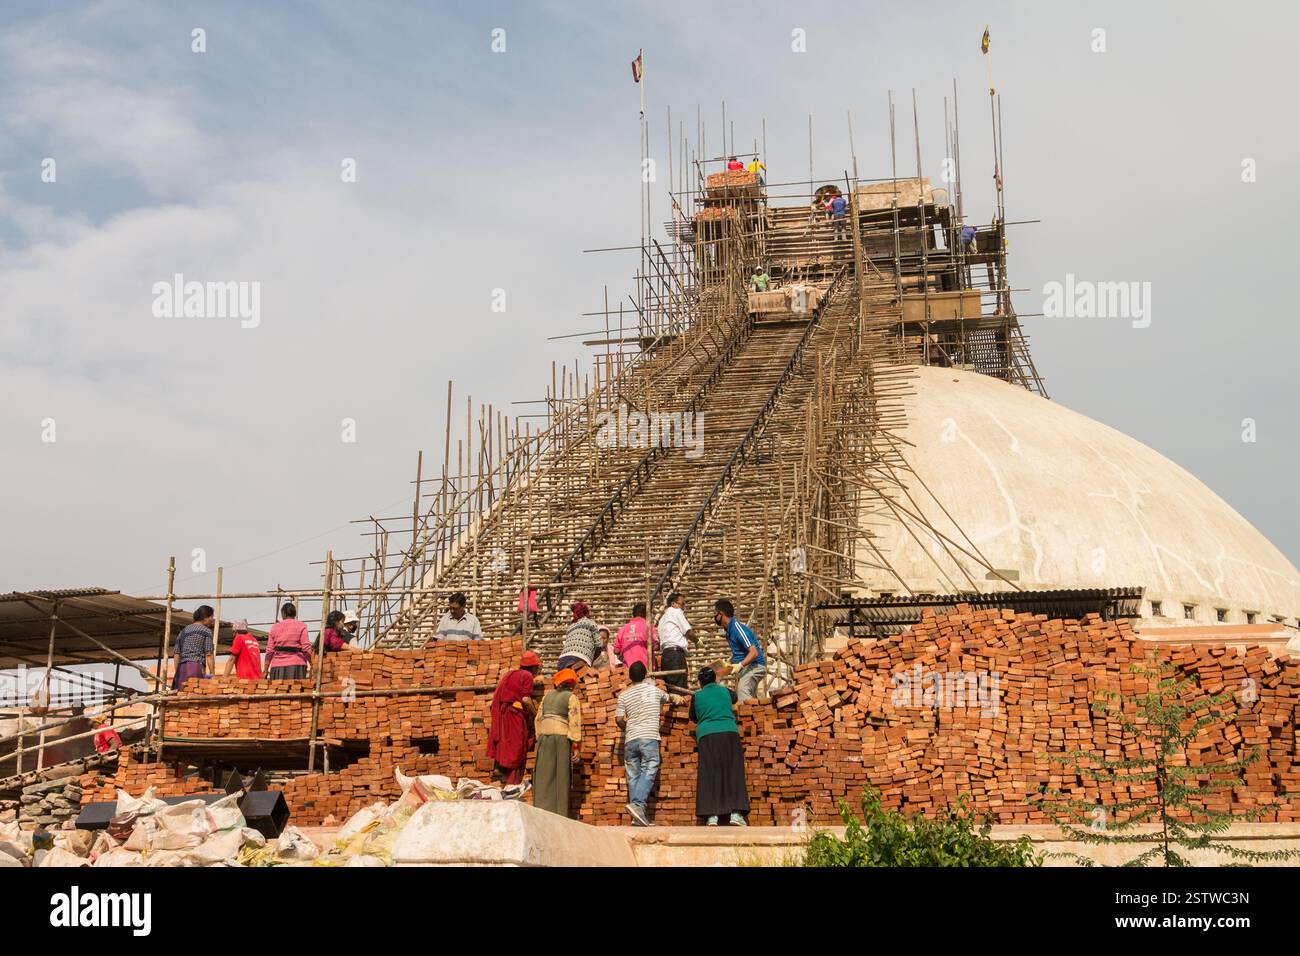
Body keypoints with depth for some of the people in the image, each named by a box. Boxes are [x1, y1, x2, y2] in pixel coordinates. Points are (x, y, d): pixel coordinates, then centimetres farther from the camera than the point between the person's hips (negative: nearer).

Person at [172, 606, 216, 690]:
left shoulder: (183, 632, 21)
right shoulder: (206, 631, 3)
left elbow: (176, 655, 17)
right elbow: (209, 655, -5)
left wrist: (177, 673, 18)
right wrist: (212, 675, -6)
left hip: (181, 668, 6)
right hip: (197, 667, -6)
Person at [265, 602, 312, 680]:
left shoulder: (275, 627, 9)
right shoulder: (301, 626, 2)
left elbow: (269, 651, 7)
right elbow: (306, 648, -6)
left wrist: (266, 670, 11)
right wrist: (312, 665, -3)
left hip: (277, 667, 2)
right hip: (296, 665, -2)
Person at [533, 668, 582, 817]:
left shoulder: (547, 696, 16)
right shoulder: (571, 697, 1)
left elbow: (538, 718, 13)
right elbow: (575, 722, -7)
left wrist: (539, 739, 15)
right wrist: (575, 746, -7)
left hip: (544, 737, 4)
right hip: (562, 737, -4)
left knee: (544, 776, 5)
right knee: (561, 777, 0)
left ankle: (541, 811, 1)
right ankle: (559, 814, -1)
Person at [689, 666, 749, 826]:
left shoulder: (697, 696, 12)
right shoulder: (725, 691, 15)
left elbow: (692, 717, 26)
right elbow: (734, 698, 40)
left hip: (706, 736, 0)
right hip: (729, 734, 0)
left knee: (708, 775, -2)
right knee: (733, 773, 0)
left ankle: (711, 815, -12)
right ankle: (736, 813, -12)